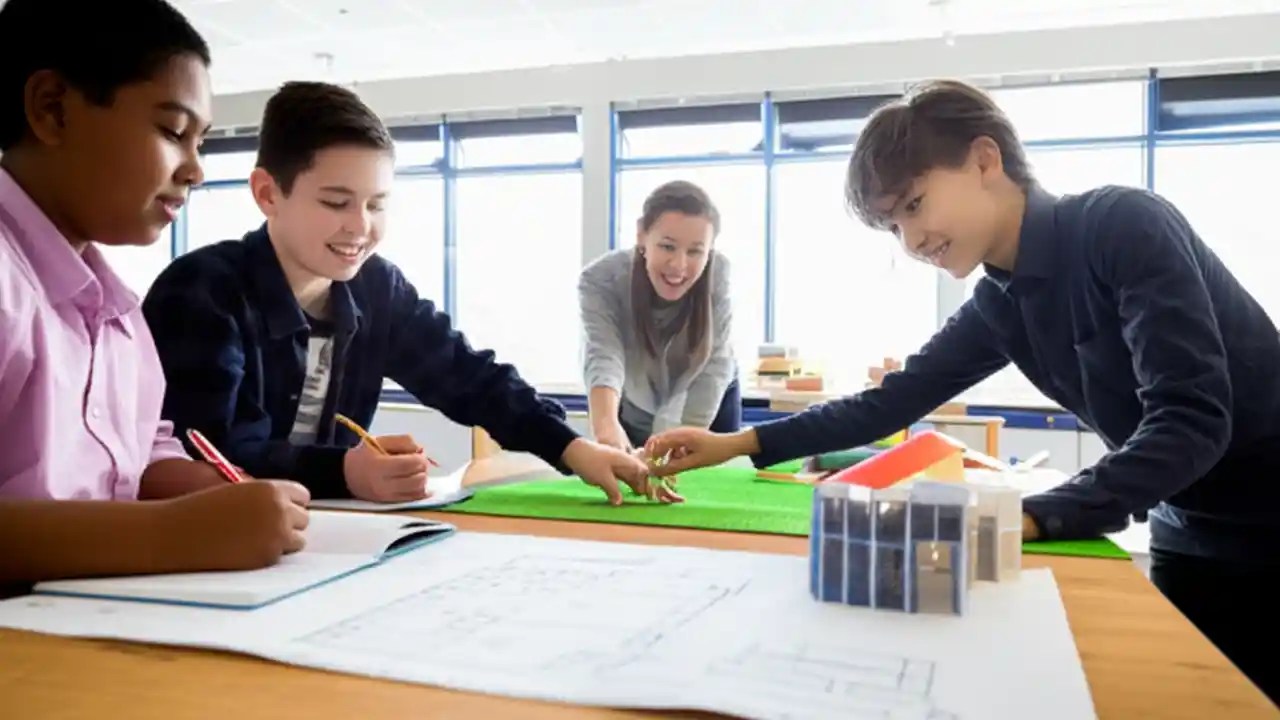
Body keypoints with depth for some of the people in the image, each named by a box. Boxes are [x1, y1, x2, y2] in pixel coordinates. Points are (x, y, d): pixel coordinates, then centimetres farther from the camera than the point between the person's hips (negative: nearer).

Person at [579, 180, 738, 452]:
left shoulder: (719, 274, -29)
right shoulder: (601, 279, -31)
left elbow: (714, 367, -31)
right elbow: (603, 356, -46)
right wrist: (606, 425, -66)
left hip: (709, 405, 1)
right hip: (634, 410, 0)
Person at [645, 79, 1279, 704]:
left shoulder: (1124, 223, -22)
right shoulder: (999, 305, -1)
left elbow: (1192, 419, -28)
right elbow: (893, 401, 2)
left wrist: (1032, 516, -36)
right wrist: (739, 444, -4)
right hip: (1196, 540, 6)